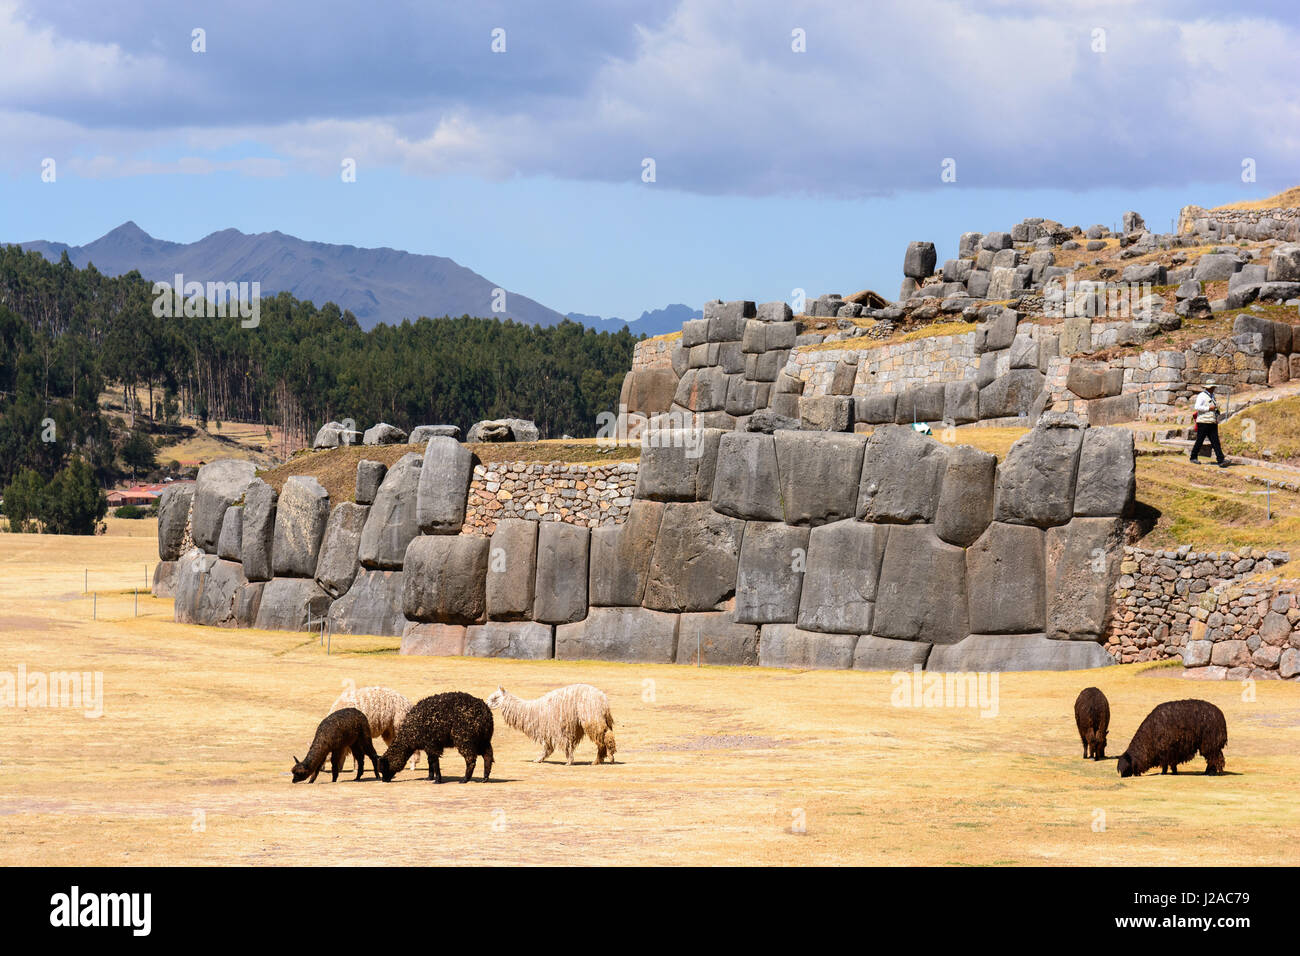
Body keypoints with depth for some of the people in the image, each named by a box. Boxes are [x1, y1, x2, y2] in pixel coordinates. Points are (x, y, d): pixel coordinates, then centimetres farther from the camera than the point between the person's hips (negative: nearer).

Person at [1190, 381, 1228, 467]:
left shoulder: (1212, 396, 19)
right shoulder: (1202, 396, -6)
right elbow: (1197, 407, -18)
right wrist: (1209, 408, -18)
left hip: (1212, 423, 7)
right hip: (1203, 422, -7)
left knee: (1215, 442, -2)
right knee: (1199, 441, 2)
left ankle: (1221, 460, -11)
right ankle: (1193, 458, 17)